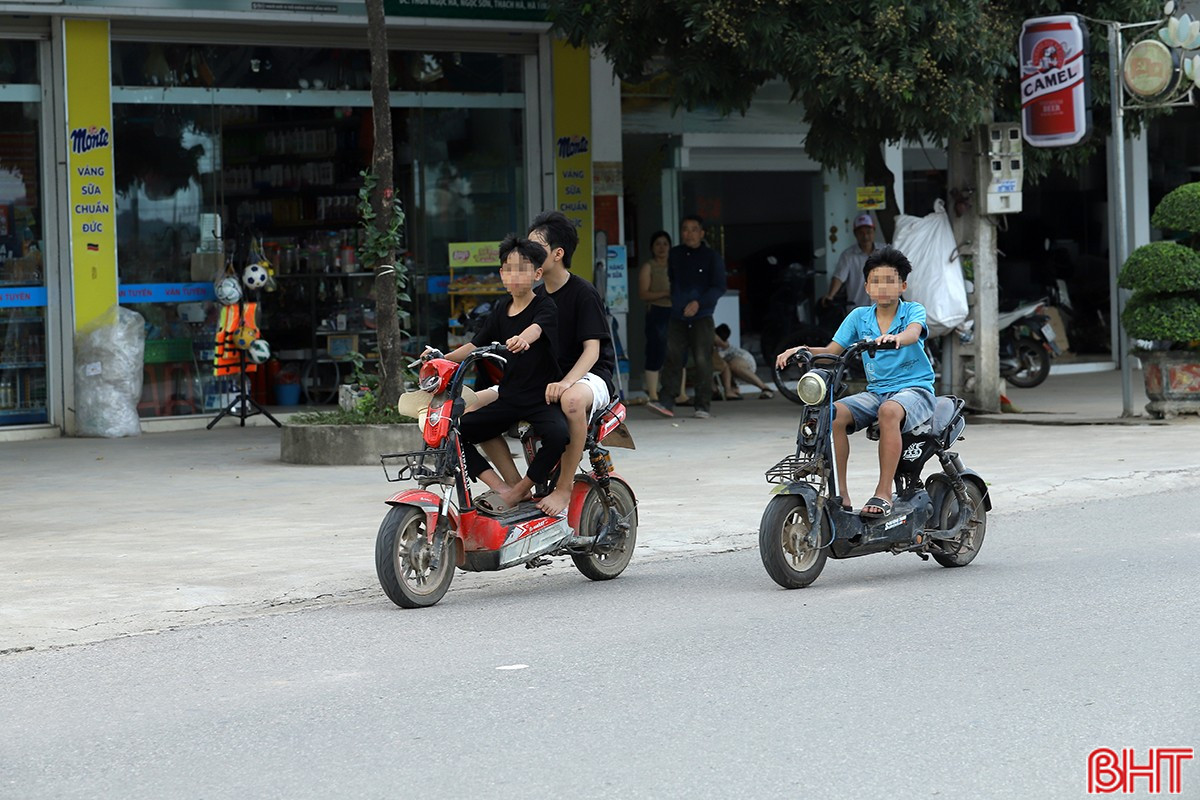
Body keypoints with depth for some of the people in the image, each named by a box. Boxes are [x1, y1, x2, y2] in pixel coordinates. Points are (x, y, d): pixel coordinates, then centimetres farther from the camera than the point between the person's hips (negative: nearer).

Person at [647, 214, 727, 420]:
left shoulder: (712, 257, 0)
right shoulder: (675, 254, 13)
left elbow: (719, 287, -5)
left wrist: (699, 303, -16)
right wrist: (675, 301, 14)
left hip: (701, 316, -4)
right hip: (677, 316, 4)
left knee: (702, 360, -6)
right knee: (672, 358, -6)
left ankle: (703, 405, -1)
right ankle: (666, 402, -10)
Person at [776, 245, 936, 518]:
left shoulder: (913, 311, -1)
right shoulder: (859, 317, 10)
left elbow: (913, 333, -25)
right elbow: (831, 351, 5)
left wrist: (895, 338, -48)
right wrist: (803, 350, -15)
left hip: (914, 387, -4)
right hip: (876, 391, 4)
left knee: (889, 411, -39)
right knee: (832, 414, -23)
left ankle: (884, 493, -36)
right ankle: (840, 493, -20)